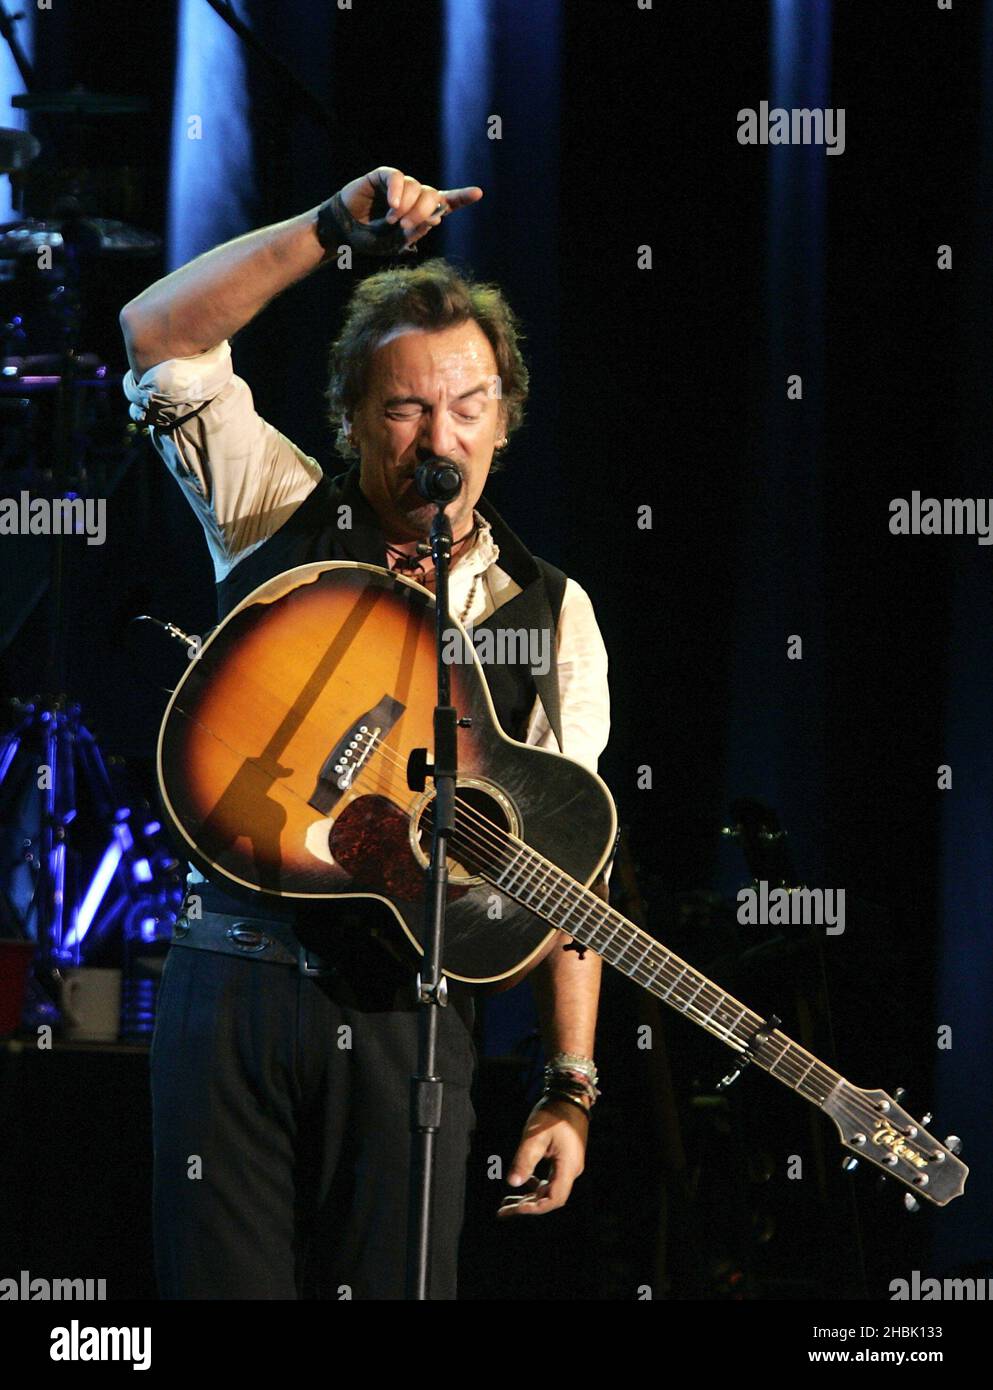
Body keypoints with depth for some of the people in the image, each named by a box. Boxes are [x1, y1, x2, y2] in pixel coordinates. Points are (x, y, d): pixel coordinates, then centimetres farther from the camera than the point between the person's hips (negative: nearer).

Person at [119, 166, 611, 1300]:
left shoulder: (550, 616, 8)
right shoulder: (281, 519, 10)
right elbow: (158, 334, -1)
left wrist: (569, 1086, -3)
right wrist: (339, 226, -6)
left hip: (404, 1010, 0)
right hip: (230, 980, 0)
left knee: (391, 1287, -5)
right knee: (222, 1286, -4)